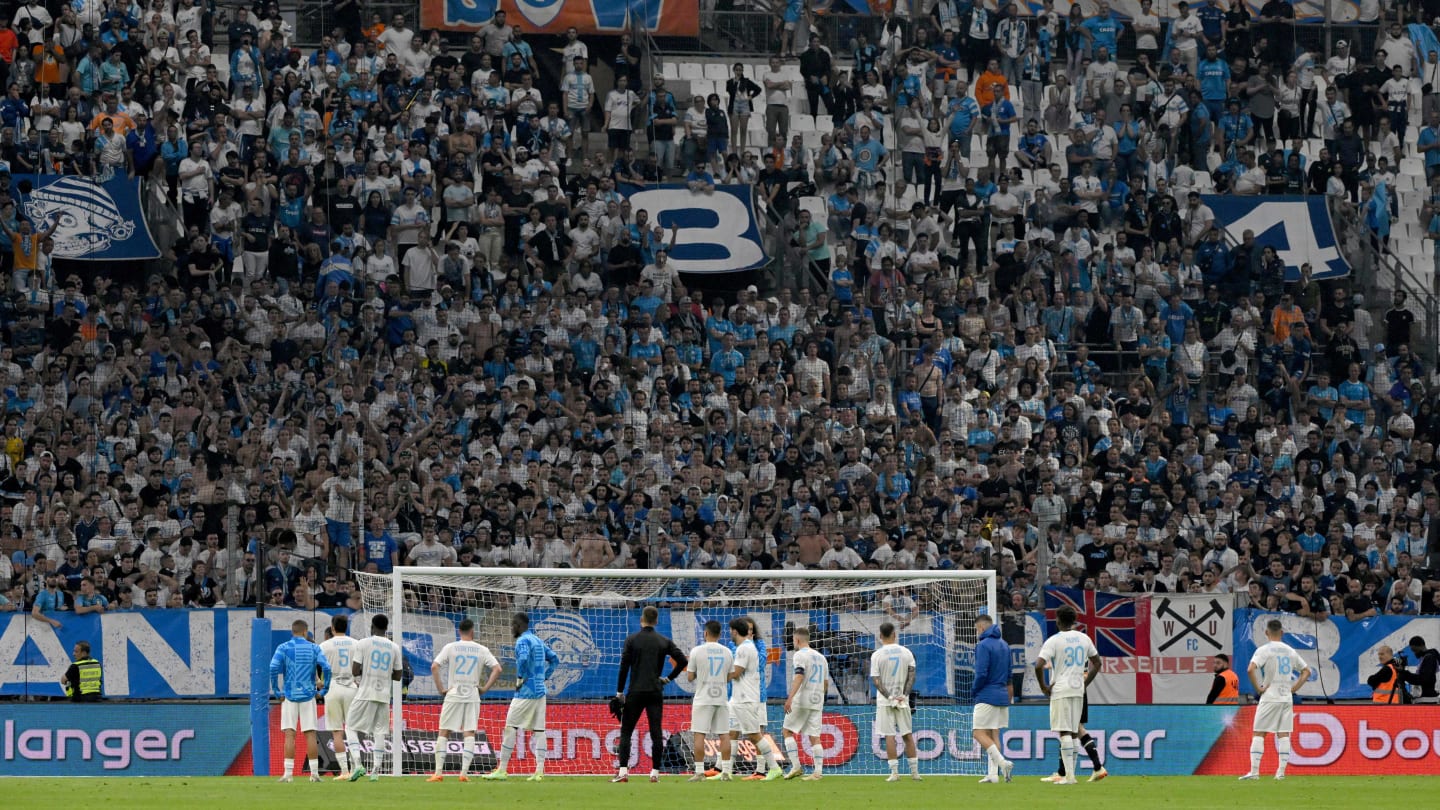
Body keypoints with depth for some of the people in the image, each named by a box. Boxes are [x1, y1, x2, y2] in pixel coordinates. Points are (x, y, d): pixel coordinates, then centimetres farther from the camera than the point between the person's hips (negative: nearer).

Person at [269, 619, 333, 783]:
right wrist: (324, 689, 2)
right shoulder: (313, 648, 3)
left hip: (289, 695, -1)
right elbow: (326, 668, -7)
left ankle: (288, 774, -8)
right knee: (310, 734, 4)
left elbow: (273, 668, -12)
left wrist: (276, 690, -4)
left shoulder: (283, 648, 0)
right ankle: (314, 773, 3)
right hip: (308, 695, 1)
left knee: (289, 734, -2)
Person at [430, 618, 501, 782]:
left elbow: (434, 667, -9)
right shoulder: (482, 650, 4)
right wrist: (485, 689, 2)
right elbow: (497, 669, -2)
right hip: (473, 696, 1)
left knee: (443, 733, 4)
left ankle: (438, 772, -3)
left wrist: (440, 689, -3)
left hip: (453, 695, -1)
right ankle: (464, 772, -6)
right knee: (469, 734, 3)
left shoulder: (450, 648, 0)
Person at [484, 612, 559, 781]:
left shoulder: (522, 641, -10)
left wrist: (520, 679, -17)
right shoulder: (538, 641, 16)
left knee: (510, 727, -3)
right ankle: (539, 771, 0)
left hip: (525, 692, -8)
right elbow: (554, 659, 24)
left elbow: (523, 659, -29)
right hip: (540, 692, 8)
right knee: (538, 730, 5)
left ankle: (502, 770, -4)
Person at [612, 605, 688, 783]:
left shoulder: (632, 640, -2)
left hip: (635, 692, -2)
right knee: (657, 733, 4)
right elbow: (683, 660, 0)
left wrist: (619, 692, -1)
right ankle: (655, 772, 2)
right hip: (656, 692, 2)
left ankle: (623, 771, -5)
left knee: (626, 731, 4)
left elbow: (624, 666, -6)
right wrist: (669, 678, 11)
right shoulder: (664, 641, 4)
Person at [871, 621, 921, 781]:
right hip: (903, 700, 3)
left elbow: (876, 680, -10)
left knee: (889, 735, -2)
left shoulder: (877, 655, -5)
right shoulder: (906, 653, 2)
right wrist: (904, 694, -7)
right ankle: (914, 771, 9)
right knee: (907, 735, 9)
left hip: (885, 701, -3)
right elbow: (912, 675, -2)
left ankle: (894, 772, -6)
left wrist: (889, 697, -11)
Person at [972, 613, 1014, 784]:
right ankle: (993, 774, 7)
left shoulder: (983, 645, -12)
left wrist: (975, 691, -3)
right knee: (994, 735, 10)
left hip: (987, 696, -8)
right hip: (1002, 696, 8)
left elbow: (981, 674, -19)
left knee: (979, 733, -6)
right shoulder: (1004, 645, 14)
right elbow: (1009, 676, 19)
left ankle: (1002, 762, -21)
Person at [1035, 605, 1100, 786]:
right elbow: (1097, 663, 17)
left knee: (1064, 732, -7)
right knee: (1074, 732, 10)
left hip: (1060, 690, -5)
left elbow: (1039, 666, -20)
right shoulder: (1084, 639, 8)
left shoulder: (1053, 641, -10)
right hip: (1078, 690, 5)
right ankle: (1070, 774, 12)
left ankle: (1069, 775, -14)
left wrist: (1043, 686, -7)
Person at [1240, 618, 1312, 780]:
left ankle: (1254, 771, -8)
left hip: (1269, 697, -4)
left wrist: (1258, 688, -11)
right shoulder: (1289, 651, 11)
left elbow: (1251, 670, -21)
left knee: (1258, 733, -1)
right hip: (1287, 698, 4)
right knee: (1283, 734, 5)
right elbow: (1306, 671, 17)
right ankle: (1281, 771, 0)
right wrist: (1294, 688, 12)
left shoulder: (1264, 650, -6)